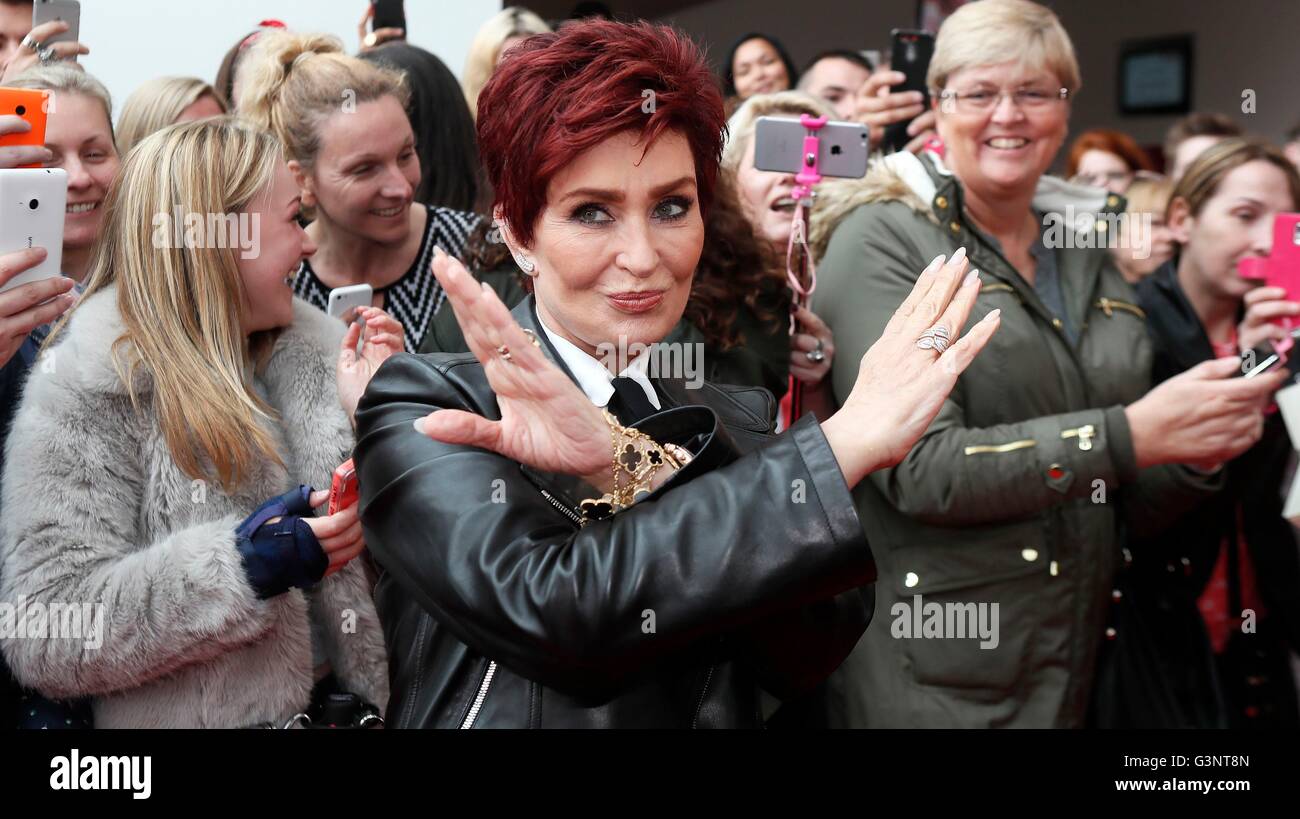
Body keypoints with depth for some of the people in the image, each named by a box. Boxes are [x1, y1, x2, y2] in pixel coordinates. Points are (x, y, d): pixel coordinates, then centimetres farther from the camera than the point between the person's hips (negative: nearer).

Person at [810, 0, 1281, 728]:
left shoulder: (1091, 263, 9)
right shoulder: (882, 239, -8)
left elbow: (1128, 508, 12)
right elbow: (919, 469, -18)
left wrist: (1200, 452, -7)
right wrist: (1131, 434, -21)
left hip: (1077, 666, 6)